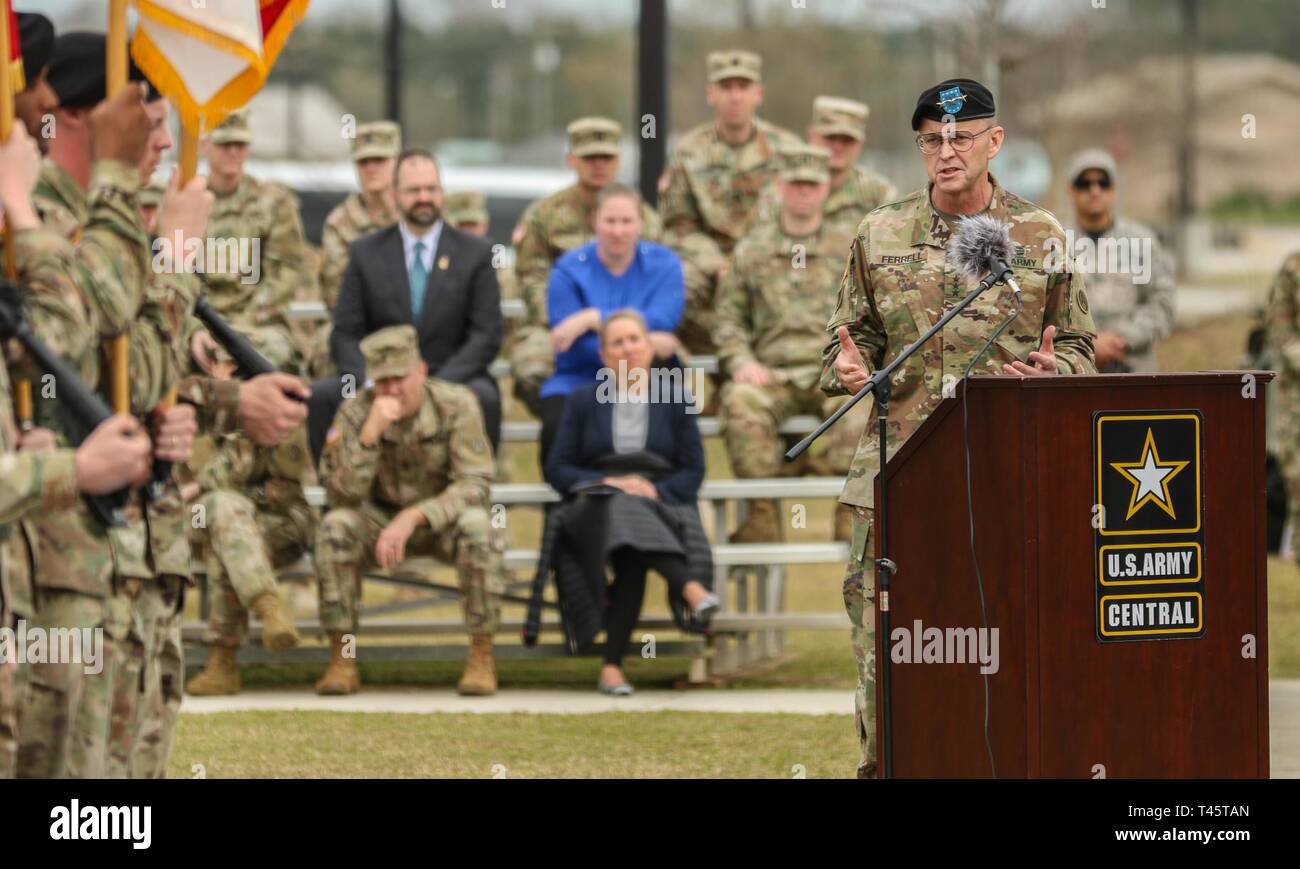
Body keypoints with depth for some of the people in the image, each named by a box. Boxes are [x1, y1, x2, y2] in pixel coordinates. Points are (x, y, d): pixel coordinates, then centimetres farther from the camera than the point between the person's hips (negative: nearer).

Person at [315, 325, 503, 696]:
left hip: (443, 521, -1)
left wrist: (413, 517, -36)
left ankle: (482, 659, -24)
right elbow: (342, 495, -22)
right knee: (335, 526, -30)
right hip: (382, 522, 1)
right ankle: (341, 663, -23)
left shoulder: (457, 405, -17)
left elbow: (474, 485, -22)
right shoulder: (355, 412, -14)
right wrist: (369, 434, -36)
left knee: (475, 526, -35)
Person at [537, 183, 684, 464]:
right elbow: (575, 346, -8)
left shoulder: (664, 265, 5)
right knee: (558, 428, -33)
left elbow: (660, 322, -11)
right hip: (578, 381, 0)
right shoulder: (568, 269, 2)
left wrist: (593, 318, -22)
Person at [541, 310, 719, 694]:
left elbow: (693, 472, 11)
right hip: (595, 509, 0)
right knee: (622, 507, -40)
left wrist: (655, 490, -10)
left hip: (660, 509, 0)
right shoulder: (582, 401, 19)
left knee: (633, 554, -38)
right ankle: (691, 589, -61)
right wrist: (607, 483, -8)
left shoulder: (676, 401, 18)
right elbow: (557, 468, 11)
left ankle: (613, 664, -47)